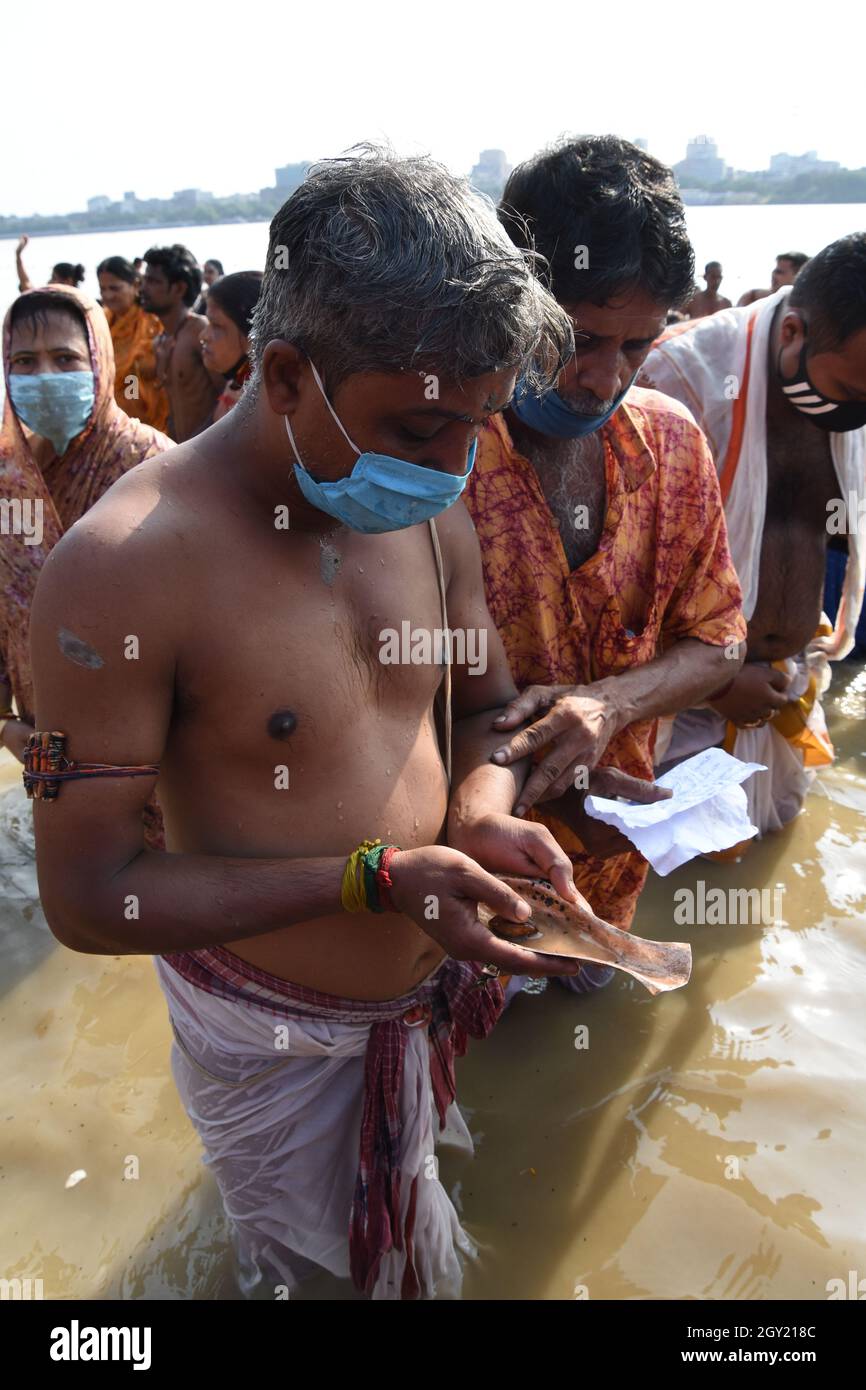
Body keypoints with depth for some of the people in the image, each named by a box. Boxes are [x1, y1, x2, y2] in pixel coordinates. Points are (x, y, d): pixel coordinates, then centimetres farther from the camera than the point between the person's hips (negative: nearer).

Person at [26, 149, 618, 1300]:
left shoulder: (432, 512, -9)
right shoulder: (125, 566, -29)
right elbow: (88, 898, -25)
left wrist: (482, 813, -18)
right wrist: (377, 878, -31)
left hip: (435, 993, 5)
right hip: (274, 1040, -4)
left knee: (412, 1243, 33)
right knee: (305, 1258, 27)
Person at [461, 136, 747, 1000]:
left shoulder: (672, 441, -7)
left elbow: (716, 639, -1)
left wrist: (608, 703, -22)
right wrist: (519, 771, -31)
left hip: (613, 838, 4)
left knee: (587, 990, 30)